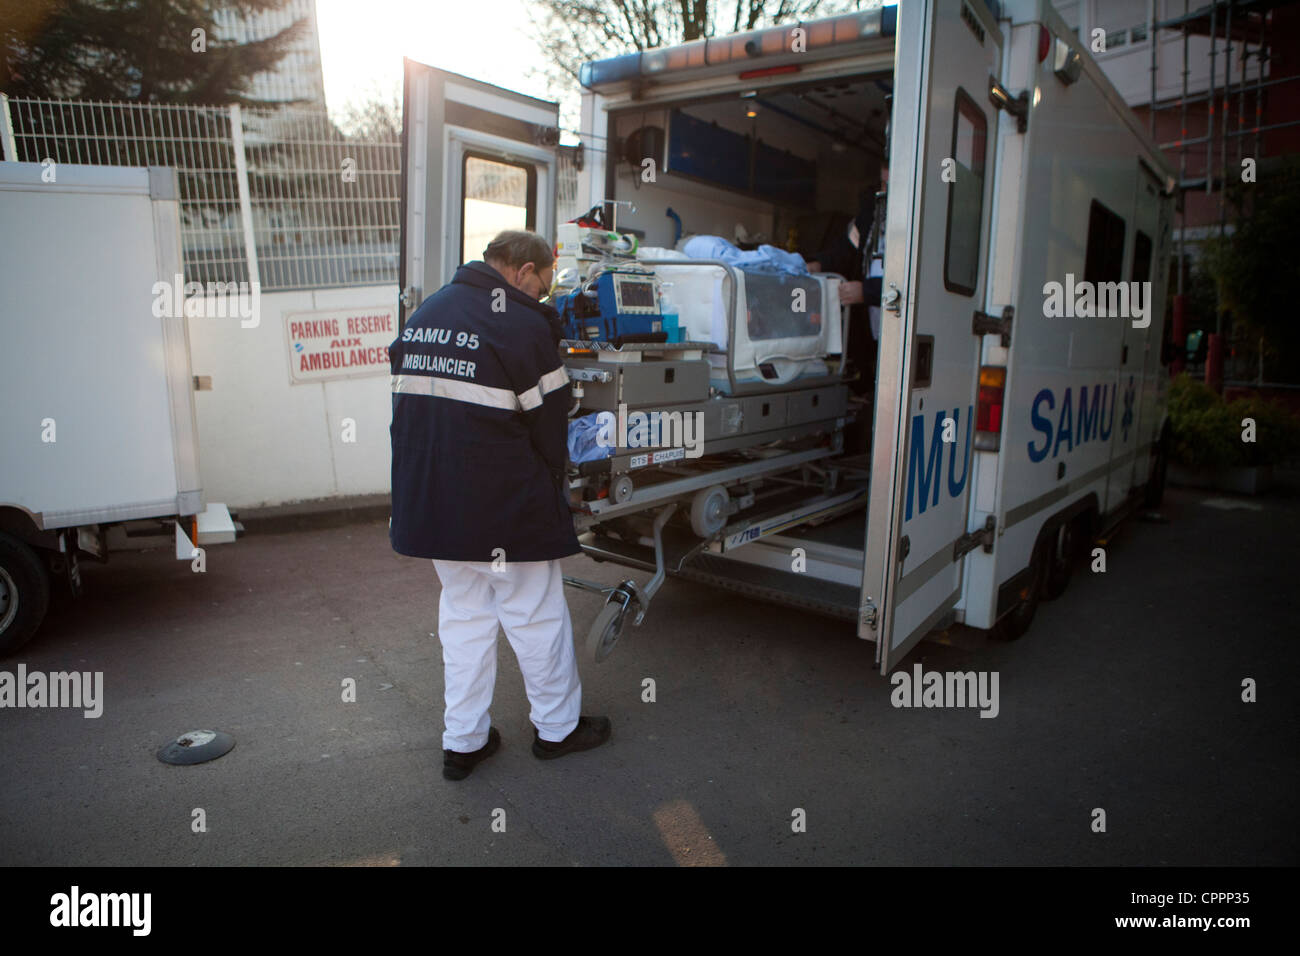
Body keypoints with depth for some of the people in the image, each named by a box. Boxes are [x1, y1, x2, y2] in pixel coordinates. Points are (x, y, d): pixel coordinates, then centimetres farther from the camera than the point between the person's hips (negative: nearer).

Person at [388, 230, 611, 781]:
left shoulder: (421, 316, 11)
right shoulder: (523, 326, -13)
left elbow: (411, 408, 15)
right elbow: (548, 423, -9)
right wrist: (551, 489, 7)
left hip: (428, 502, 7)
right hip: (503, 508, -7)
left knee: (463, 613, 18)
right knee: (535, 614, 10)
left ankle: (463, 741, 26)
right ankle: (557, 726, 27)